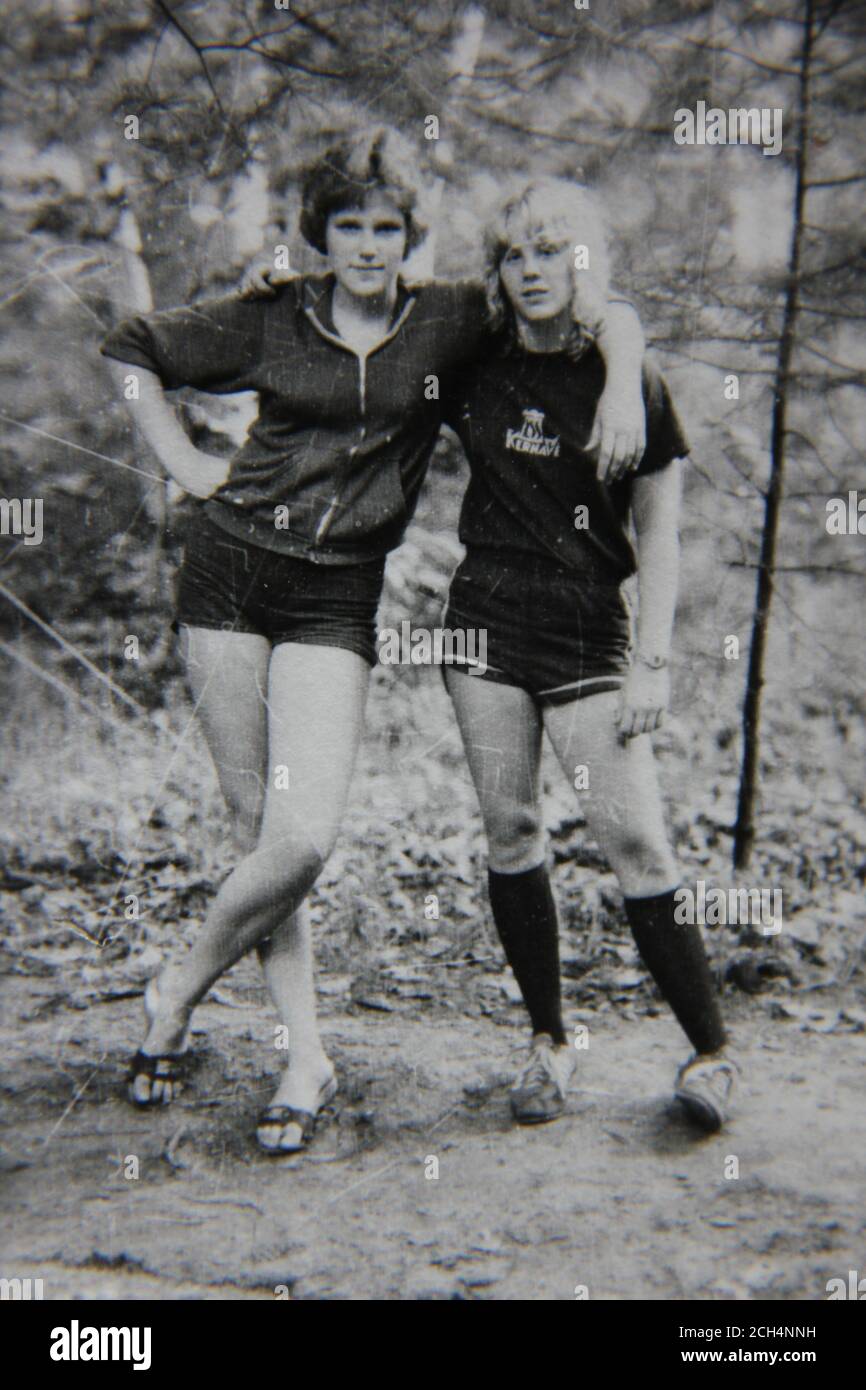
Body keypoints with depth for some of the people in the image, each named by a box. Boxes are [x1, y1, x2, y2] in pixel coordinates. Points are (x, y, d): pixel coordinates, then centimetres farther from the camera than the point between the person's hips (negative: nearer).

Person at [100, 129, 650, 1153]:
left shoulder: (449, 323, 4)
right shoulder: (271, 323, 5)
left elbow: (609, 311, 9)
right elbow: (131, 349, 18)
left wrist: (622, 389, -10)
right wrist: (185, 463, 8)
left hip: (336, 601, 0)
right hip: (230, 575, 0)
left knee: (305, 839, -14)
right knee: (258, 829, -1)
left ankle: (177, 995, 11)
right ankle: (305, 1058, 11)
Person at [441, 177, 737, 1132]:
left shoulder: (627, 379, -1)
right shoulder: (476, 368, 7)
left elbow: (658, 536, 0)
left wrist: (651, 661, -6)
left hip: (588, 631, -3)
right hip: (486, 619, 3)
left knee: (635, 841, -10)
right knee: (509, 832, 2)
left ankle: (711, 1053, 1)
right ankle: (549, 1043, 16)